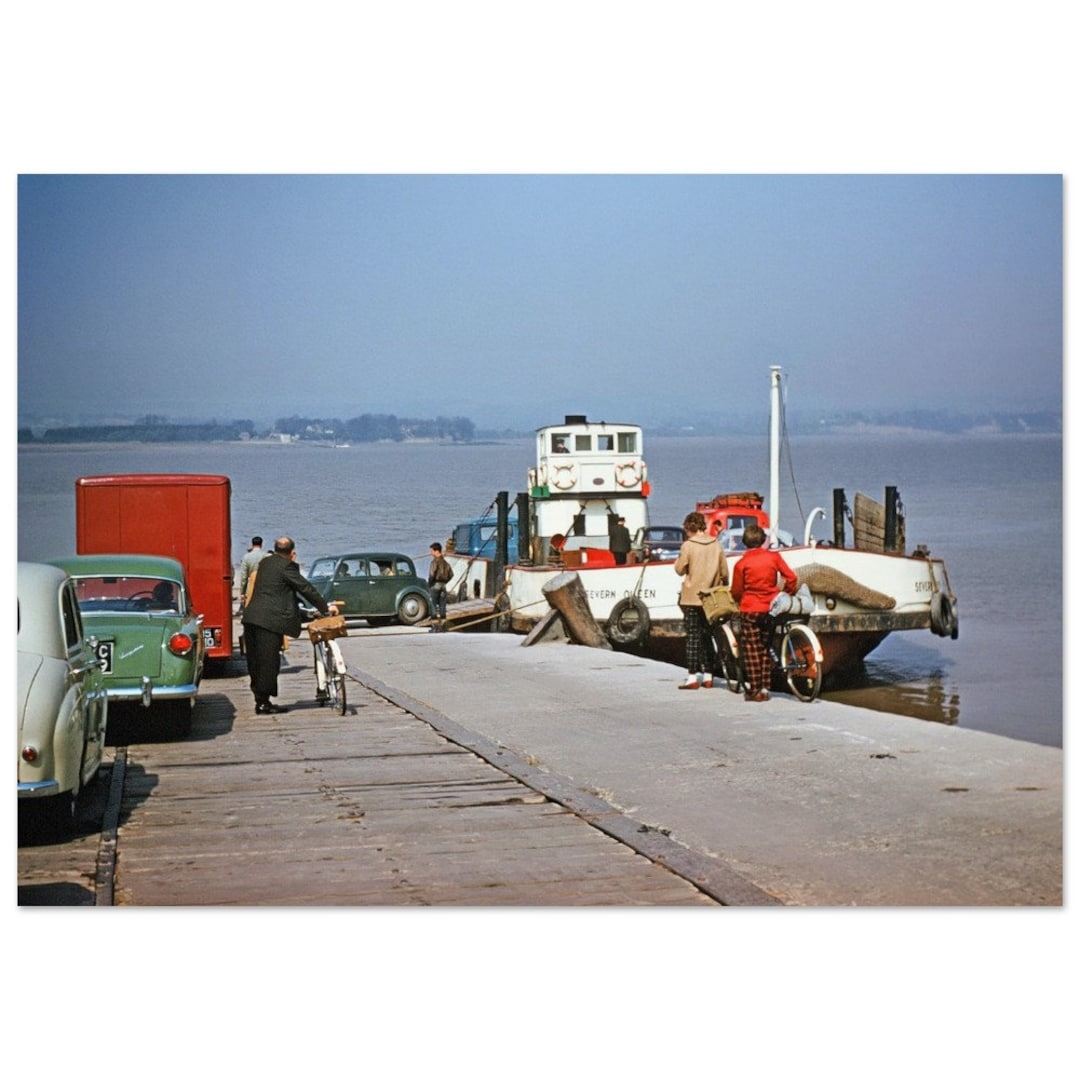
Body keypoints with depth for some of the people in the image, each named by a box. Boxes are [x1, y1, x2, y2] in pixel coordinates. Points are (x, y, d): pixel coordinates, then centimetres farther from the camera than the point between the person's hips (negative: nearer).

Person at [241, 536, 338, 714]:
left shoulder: (265, 562, 18)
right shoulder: (287, 567, -7)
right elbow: (305, 588, -5)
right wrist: (325, 607, 3)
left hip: (251, 617, 8)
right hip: (270, 620, -8)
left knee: (255, 660, 11)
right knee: (268, 660, -3)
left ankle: (260, 699, 16)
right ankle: (264, 702, -2)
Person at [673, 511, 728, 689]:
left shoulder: (688, 545, -11)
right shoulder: (716, 545, 3)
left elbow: (680, 569, -6)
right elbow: (724, 572, 6)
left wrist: (679, 558, 11)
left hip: (692, 598, -4)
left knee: (693, 636, -1)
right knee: (707, 636, 13)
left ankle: (692, 676, -6)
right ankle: (708, 676, 14)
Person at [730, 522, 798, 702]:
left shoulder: (742, 563, -8)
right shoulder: (773, 556, -2)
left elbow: (736, 592, -3)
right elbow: (791, 578, -4)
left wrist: (739, 599, 20)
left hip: (750, 610, -3)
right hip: (771, 608, 3)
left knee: (751, 651, 2)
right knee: (765, 649, 13)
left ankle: (754, 691, -1)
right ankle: (765, 688, 12)